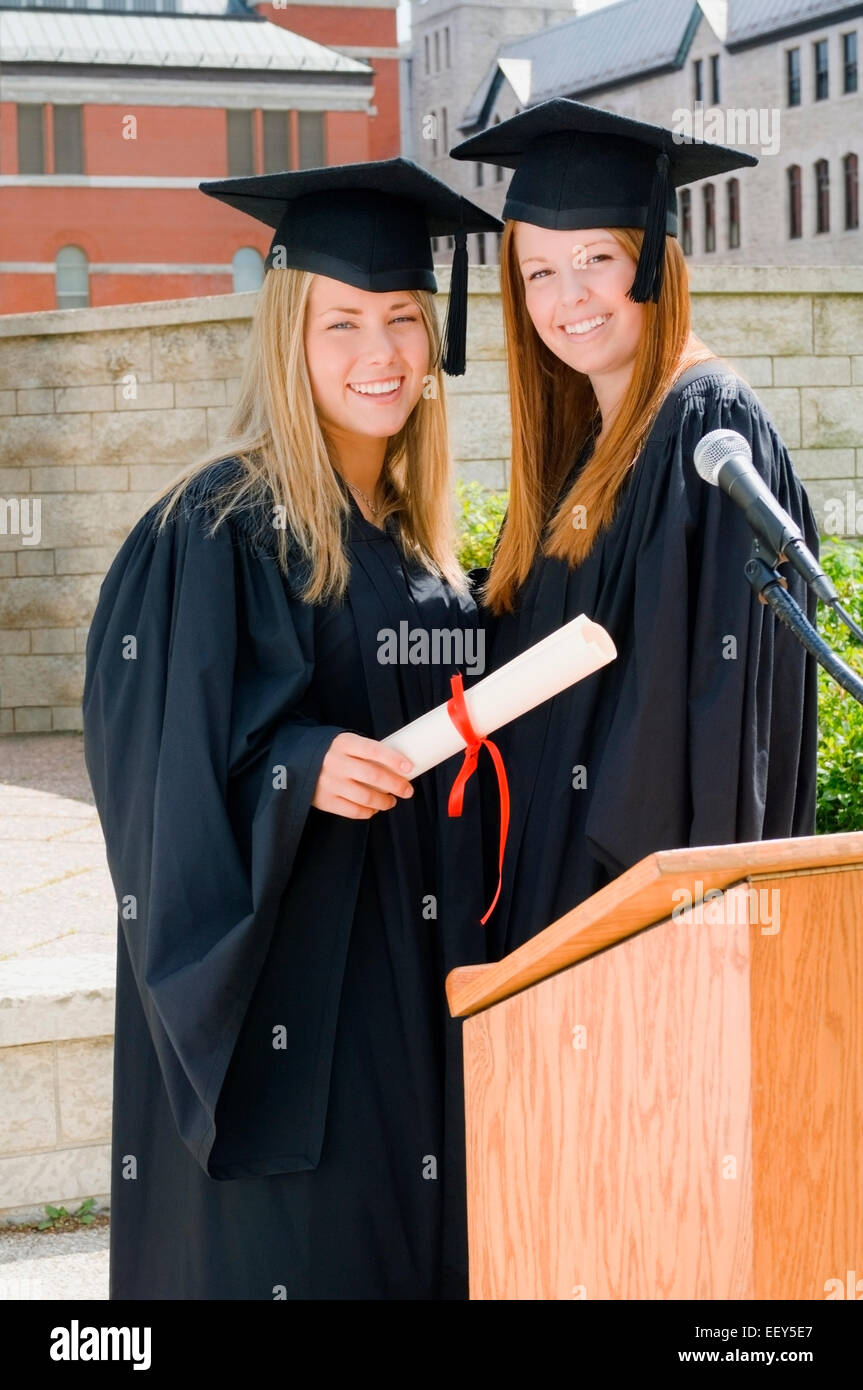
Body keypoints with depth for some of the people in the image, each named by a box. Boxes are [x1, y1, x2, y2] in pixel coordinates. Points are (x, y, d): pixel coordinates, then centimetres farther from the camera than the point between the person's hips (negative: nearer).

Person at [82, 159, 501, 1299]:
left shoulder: (418, 543, 12)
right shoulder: (219, 529, -10)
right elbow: (160, 754, -14)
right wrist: (299, 768, -27)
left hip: (413, 975, 7)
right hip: (276, 977, -7)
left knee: (410, 1237, 11)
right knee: (279, 1246, -2)